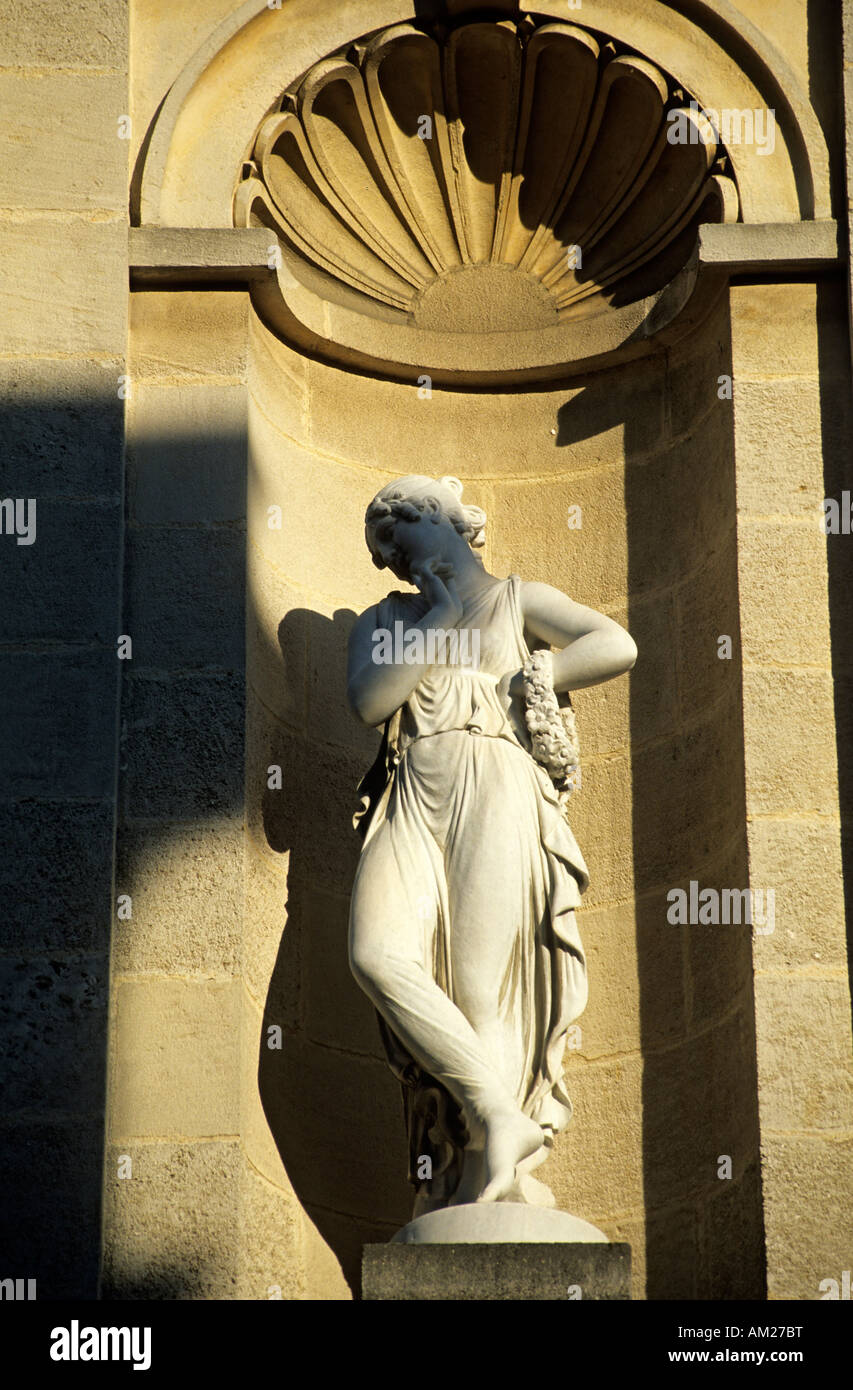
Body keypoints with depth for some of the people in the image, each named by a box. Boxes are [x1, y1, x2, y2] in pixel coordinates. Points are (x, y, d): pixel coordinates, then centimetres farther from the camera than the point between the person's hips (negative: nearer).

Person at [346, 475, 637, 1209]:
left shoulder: (520, 600, 17)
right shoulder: (387, 618, 24)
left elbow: (618, 646, 0)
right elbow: (370, 700, 2)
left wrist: (516, 682, 1)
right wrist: (441, 617, 4)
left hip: (496, 801, -3)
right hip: (413, 807, 3)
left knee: (482, 996, -12)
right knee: (378, 955, -26)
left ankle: (481, 1204, -9)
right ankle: (502, 1116, -22)